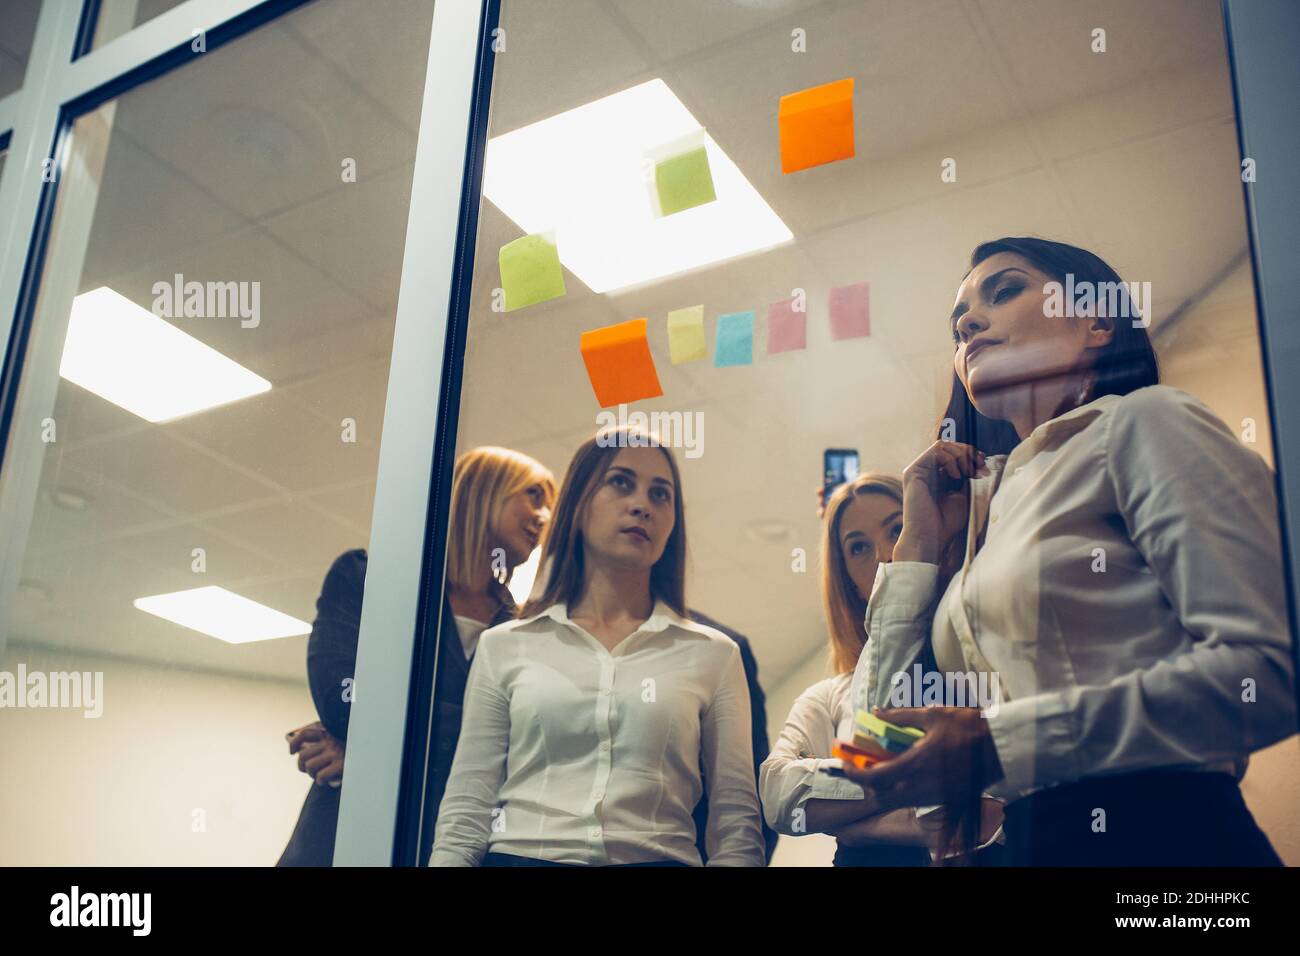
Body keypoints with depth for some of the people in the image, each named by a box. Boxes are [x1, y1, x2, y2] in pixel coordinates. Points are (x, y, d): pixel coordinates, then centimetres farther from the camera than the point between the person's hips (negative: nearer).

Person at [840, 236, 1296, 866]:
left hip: (1157, 834, -6)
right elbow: (882, 730, 15)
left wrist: (1001, 744, -18)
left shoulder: (1142, 423, -1)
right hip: (1024, 840, 6)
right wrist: (919, 535, 11)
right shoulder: (993, 502, 16)